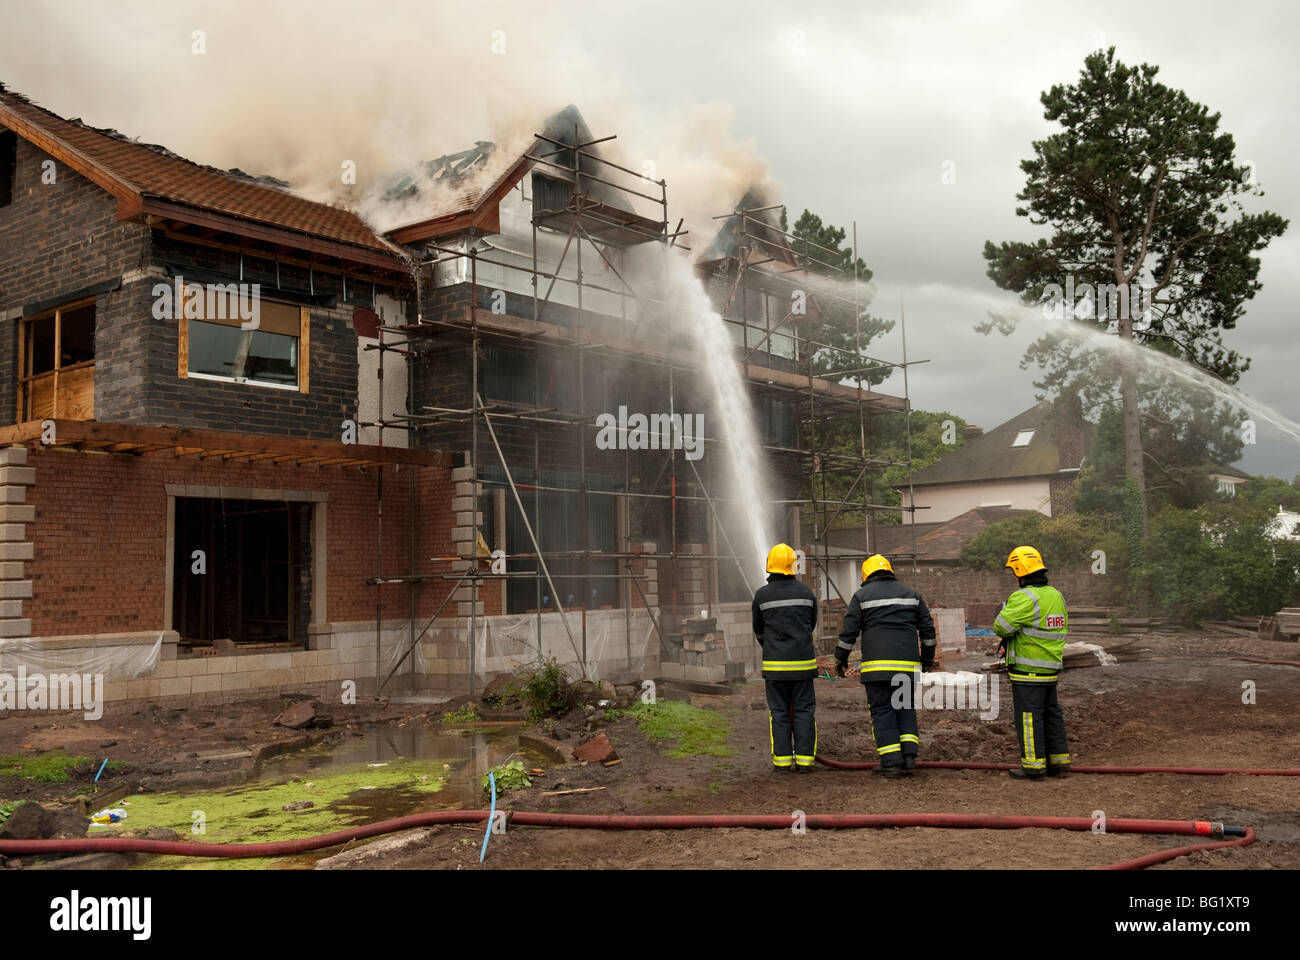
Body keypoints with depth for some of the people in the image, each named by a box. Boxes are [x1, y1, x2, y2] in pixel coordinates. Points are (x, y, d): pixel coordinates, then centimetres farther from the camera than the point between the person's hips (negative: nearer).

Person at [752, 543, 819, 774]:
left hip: (775, 663, -1)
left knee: (779, 712, 4)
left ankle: (782, 760, 5)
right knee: (804, 710, 6)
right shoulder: (806, 593, 3)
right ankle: (804, 760, 5)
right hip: (803, 660, 1)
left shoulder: (762, 595, -3)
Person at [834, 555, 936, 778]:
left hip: (877, 664, -3)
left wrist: (840, 659, 11)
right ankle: (909, 754, 3)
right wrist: (928, 658, 28)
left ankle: (891, 762, -4)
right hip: (908, 665, 4)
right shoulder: (911, 594, 15)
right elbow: (927, 629, 17)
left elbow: (849, 631, 0)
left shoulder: (862, 595, 4)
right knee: (906, 709, 14)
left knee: (882, 711, 0)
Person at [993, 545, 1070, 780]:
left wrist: (1006, 609, 1)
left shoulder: (1025, 598, -18)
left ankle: (1034, 766, 3)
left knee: (1029, 717, -1)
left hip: (1028, 671, -8)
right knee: (1052, 714, 15)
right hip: (1051, 667, 9)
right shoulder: (1056, 596, 11)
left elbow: (1001, 627, -22)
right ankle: (1059, 762, 21)